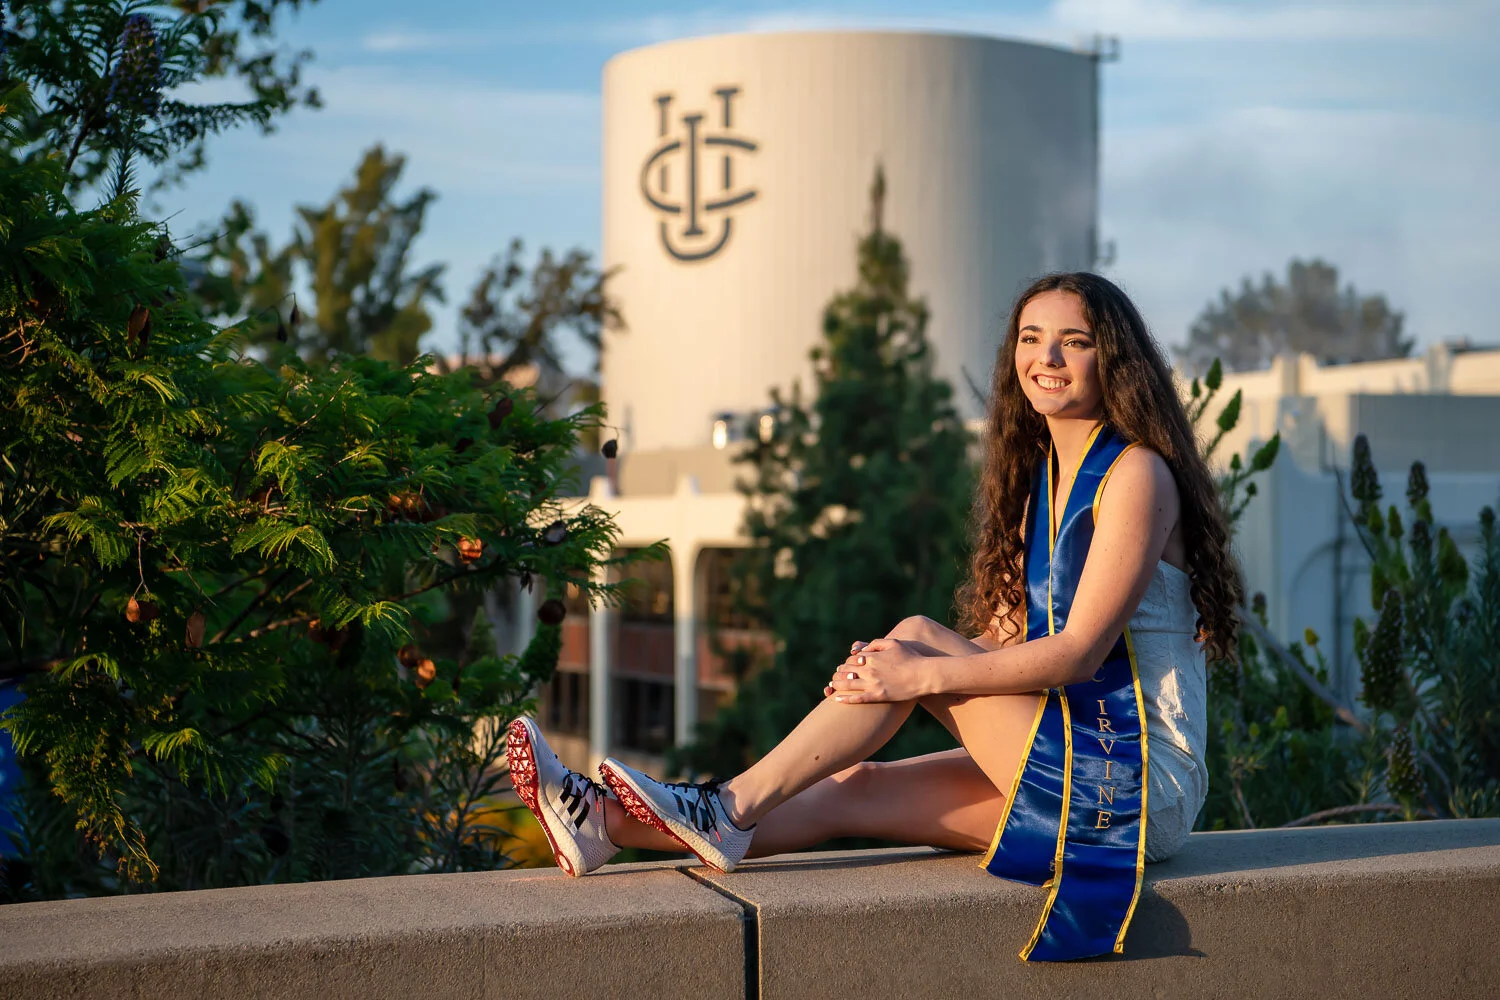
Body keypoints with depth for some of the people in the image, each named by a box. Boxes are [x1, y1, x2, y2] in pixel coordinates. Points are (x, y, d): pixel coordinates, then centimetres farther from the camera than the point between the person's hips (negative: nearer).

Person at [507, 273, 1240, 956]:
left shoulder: (1137, 474, -10)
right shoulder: (1038, 478, 15)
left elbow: (1079, 649, -18)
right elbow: (1005, 639, 11)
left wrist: (923, 674, -21)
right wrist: (888, 672, -7)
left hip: (1145, 785, -7)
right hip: (1072, 771, 7)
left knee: (918, 638, -17)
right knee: (857, 790, -5)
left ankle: (731, 808, -16)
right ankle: (606, 822, -10)